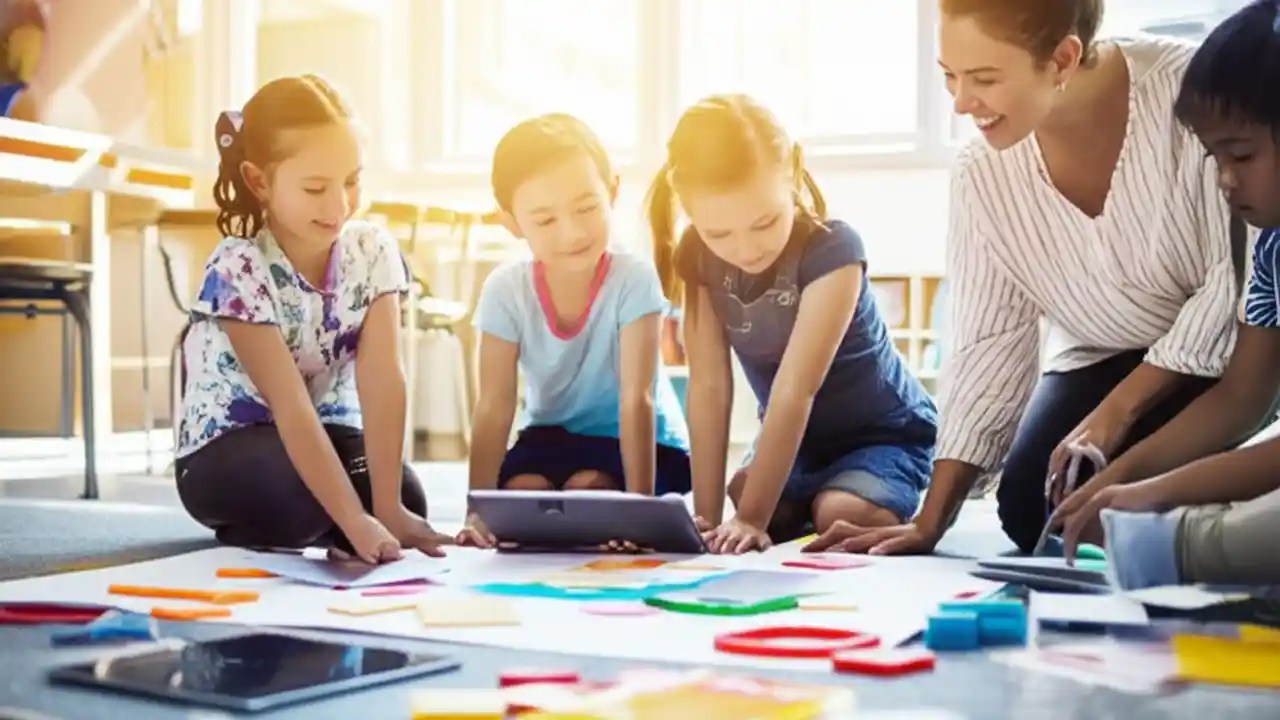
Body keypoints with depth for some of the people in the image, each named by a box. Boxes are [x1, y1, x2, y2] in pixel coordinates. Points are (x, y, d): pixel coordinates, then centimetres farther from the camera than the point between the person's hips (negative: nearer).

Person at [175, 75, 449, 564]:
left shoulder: (374, 253, -11)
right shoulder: (238, 270, -24)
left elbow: (381, 381, -21)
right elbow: (291, 408, -31)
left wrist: (389, 509, -31)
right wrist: (356, 522, -39)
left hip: (329, 433, 5)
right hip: (226, 447, -4)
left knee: (409, 499, -22)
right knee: (305, 502, -34)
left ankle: (309, 537, 6)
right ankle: (248, 536, -1)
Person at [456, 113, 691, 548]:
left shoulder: (633, 279, -25)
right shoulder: (505, 290, -16)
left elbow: (636, 399, -28)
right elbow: (493, 409, -18)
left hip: (642, 443, -2)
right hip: (553, 437, 2)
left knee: (587, 490, -29)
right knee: (521, 493, -25)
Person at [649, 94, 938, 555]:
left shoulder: (831, 248, -29)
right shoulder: (698, 256, -13)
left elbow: (795, 389, -33)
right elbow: (709, 386, -16)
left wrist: (752, 518, -35)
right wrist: (708, 516, -20)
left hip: (882, 434, -5)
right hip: (793, 439, 6)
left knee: (841, 516, -31)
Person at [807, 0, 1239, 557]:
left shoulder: (1187, 91, -25)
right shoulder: (981, 175, -11)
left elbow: (1234, 278, -20)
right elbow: (988, 347, -5)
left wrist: (1119, 409, -21)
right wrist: (930, 523, -7)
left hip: (1225, 354, -4)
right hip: (1101, 362, 4)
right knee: (1031, 510, -17)